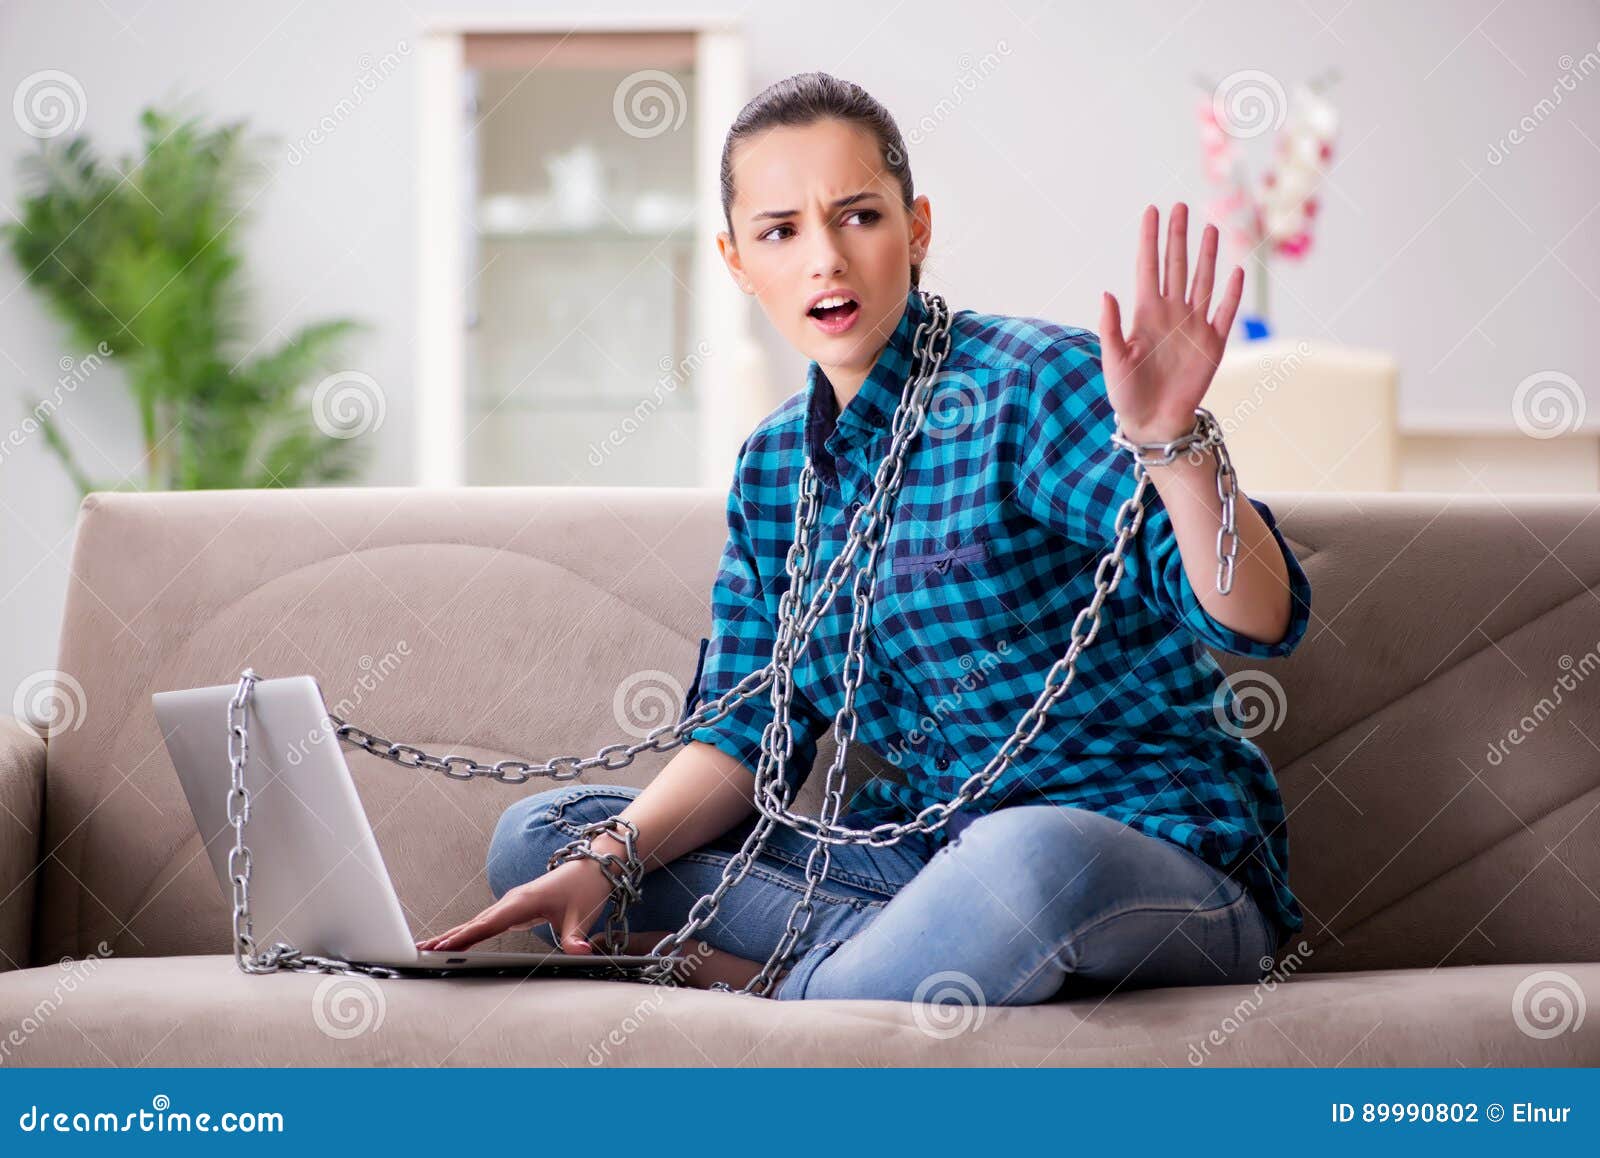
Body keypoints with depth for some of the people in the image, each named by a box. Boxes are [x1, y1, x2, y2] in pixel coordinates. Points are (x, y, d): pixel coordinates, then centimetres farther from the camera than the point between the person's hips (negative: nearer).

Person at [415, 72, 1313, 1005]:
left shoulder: (1032, 383, -11)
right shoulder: (773, 466, 11)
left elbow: (1260, 622, -18)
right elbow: (752, 734, 9)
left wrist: (1171, 441, -35)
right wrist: (605, 861, -8)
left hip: (1158, 849, -7)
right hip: (927, 852, 7)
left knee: (1028, 856, -44)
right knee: (535, 836, 1)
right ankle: (921, 943, -15)